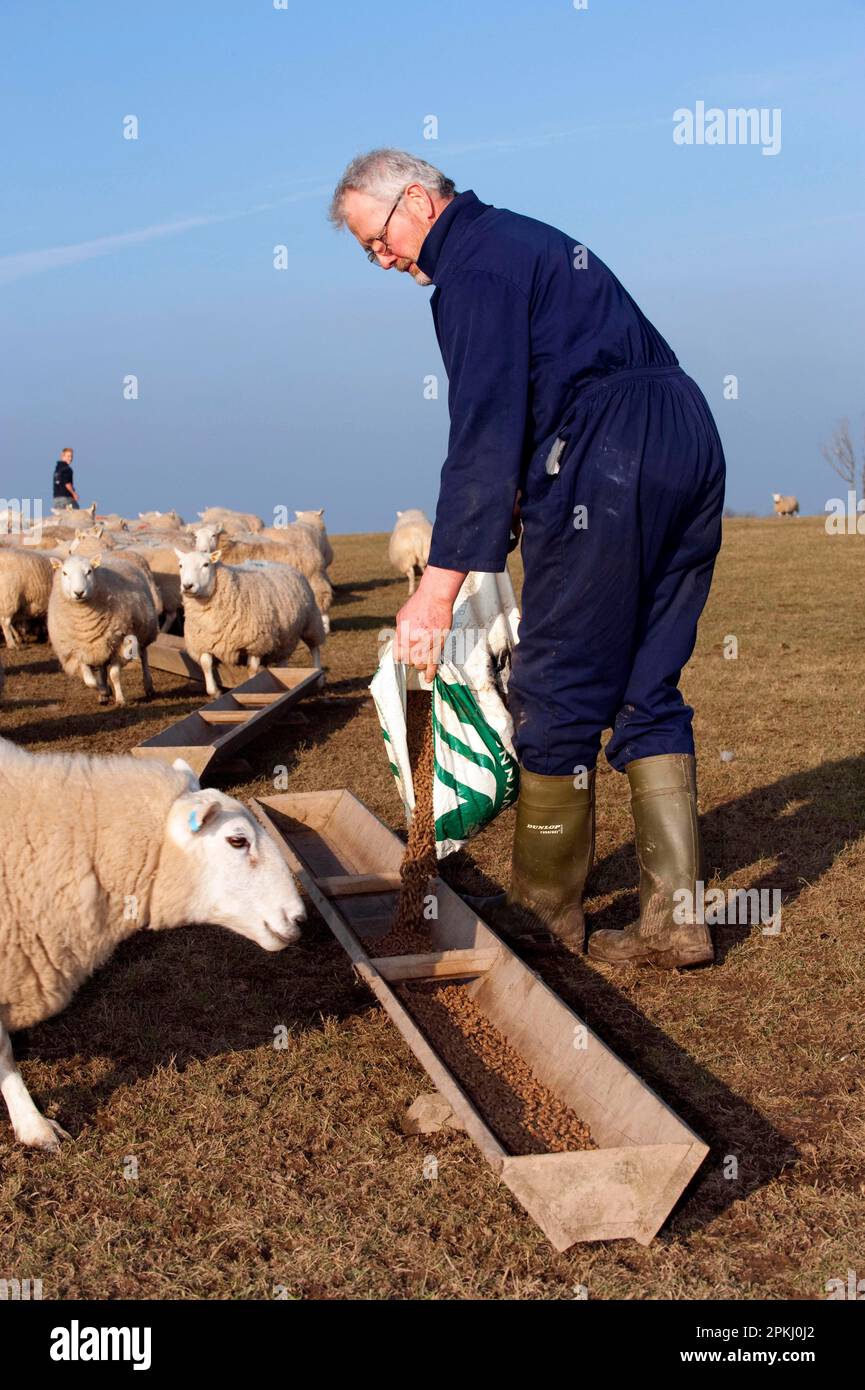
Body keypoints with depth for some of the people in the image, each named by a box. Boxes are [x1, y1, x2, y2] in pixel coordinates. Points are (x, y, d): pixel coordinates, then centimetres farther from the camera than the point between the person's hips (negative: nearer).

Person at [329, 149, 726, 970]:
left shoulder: (472, 264, -5)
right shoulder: (525, 239, 25)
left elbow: (483, 432, -16)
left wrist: (439, 587, -18)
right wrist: (515, 506, 31)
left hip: (608, 464, -10)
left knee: (557, 695, 1)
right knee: (646, 689, 10)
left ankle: (545, 908, 13)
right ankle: (674, 917, 9)